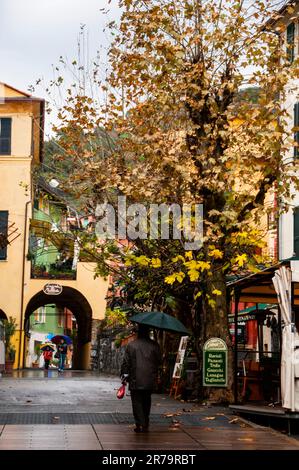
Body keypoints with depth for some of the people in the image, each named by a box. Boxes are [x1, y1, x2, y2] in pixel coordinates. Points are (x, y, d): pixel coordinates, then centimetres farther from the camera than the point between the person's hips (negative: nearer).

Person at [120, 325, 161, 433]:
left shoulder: (131, 345, -6)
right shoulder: (154, 345, -1)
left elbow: (126, 362, -4)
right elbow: (159, 361, 6)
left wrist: (124, 376, 3)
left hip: (135, 380, -2)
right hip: (150, 380, 2)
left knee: (137, 402, 3)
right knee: (146, 402, 16)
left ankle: (140, 424, -7)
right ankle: (145, 425, 21)